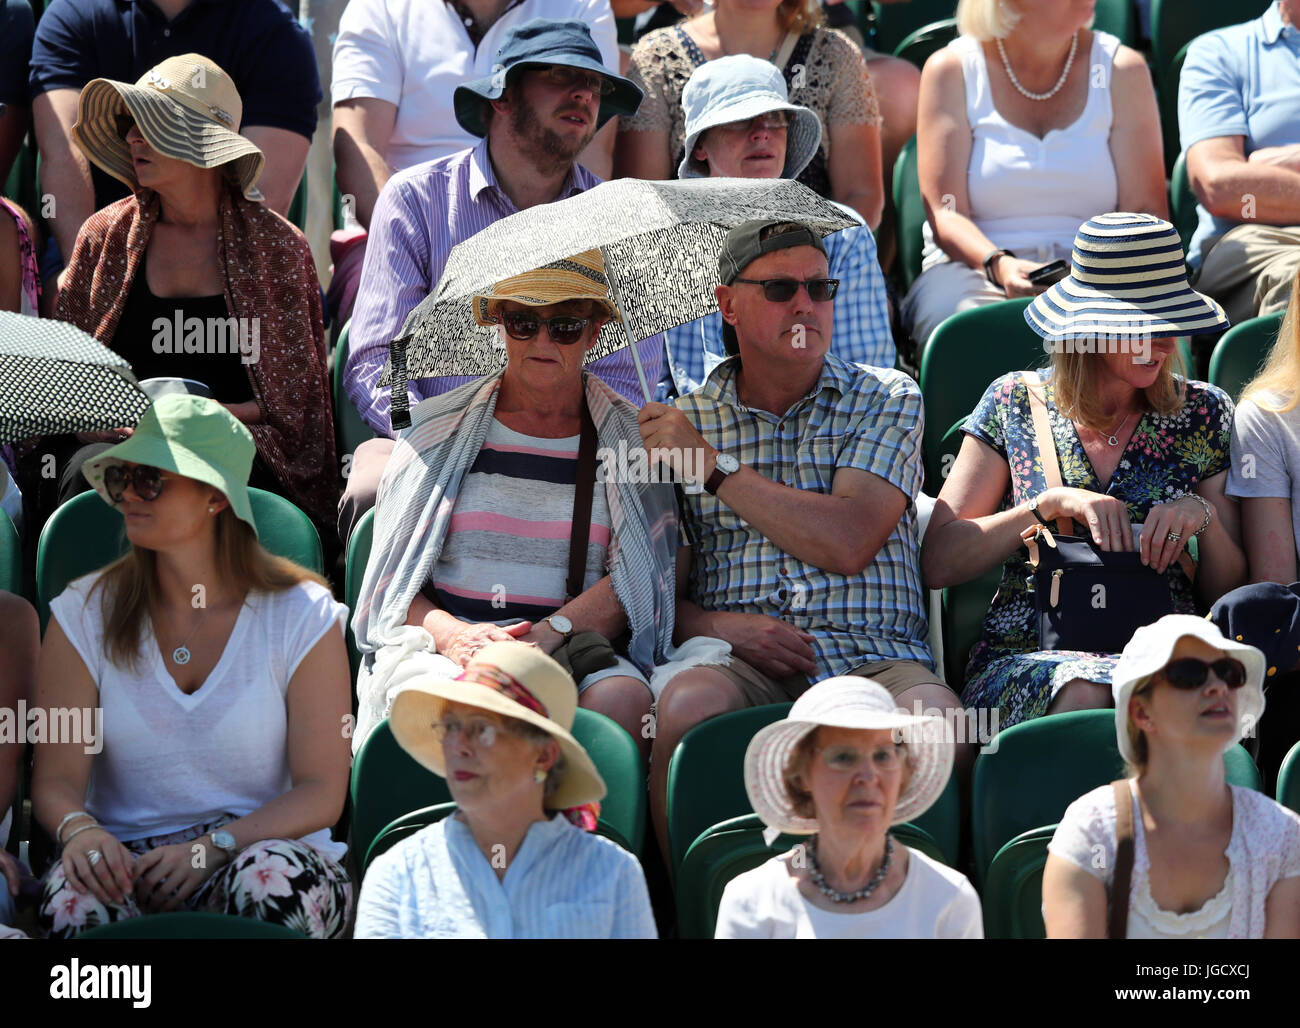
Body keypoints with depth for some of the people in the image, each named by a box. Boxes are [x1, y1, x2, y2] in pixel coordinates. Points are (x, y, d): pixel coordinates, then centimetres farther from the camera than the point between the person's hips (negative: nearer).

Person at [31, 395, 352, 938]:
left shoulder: (301, 615, -1)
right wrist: (80, 829, -25)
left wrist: (214, 845, -21)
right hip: (127, 855, -1)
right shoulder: (86, 614, 5)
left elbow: (321, 792, -4)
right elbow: (56, 779, 0)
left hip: (263, 843, 1)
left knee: (272, 879, -37)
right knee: (74, 898, -37)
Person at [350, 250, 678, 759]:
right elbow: (395, 584, 9)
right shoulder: (437, 429, 13)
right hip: (443, 645, 0)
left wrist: (547, 635, -19)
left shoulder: (635, 437, 13)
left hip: (578, 647, 0)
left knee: (621, 698, -35)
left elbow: (635, 581, 0)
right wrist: (453, 634, -14)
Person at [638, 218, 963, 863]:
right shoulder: (682, 421, 16)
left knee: (937, 724, -34)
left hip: (875, 658, -1)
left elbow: (847, 543, -4)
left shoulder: (887, 400, 12)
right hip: (740, 657, 1)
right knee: (687, 706, -34)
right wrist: (715, 624, -11)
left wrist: (711, 465, 0)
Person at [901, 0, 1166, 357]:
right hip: (975, 267, -1)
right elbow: (945, 213, -4)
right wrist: (998, 265, -25)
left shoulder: (1122, 70, 8)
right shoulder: (952, 70, 3)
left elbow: (1146, 211, 3)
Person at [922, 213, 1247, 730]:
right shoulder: (1015, 403, 9)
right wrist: (1051, 503, -10)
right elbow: (938, 563, 2)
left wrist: (1203, 516, -7)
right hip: (1024, 661, -1)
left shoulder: (1203, 413, 13)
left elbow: (1231, 592, 13)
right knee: (1087, 694, -38)